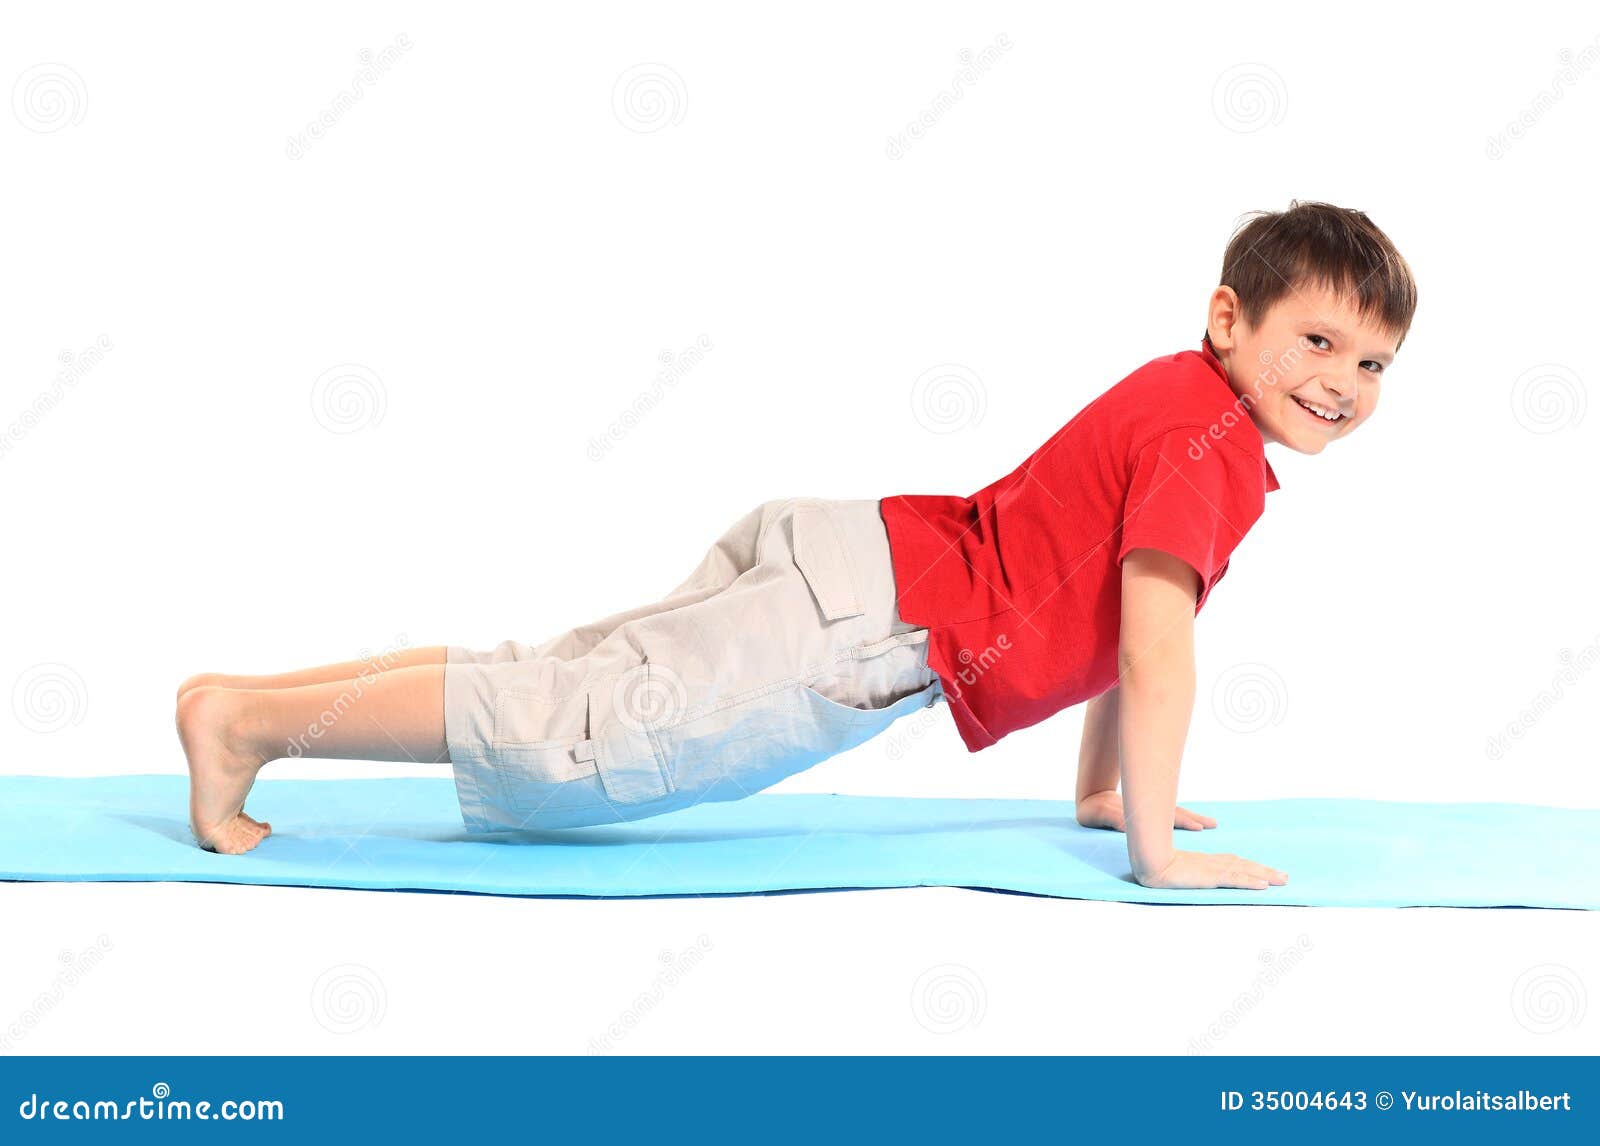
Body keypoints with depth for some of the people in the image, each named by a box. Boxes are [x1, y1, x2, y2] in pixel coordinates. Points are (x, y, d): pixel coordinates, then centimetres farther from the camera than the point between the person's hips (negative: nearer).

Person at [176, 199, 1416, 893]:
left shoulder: (1176, 398, 16)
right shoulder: (1204, 432, -14)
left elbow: (1104, 601, 25)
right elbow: (1154, 649, -20)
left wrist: (1103, 790, 26)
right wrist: (1156, 851, -16)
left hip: (846, 570, 9)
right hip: (864, 624, -9)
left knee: (581, 689, 12)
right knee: (583, 733, -12)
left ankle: (250, 702, 16)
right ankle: (244, 717, -7)